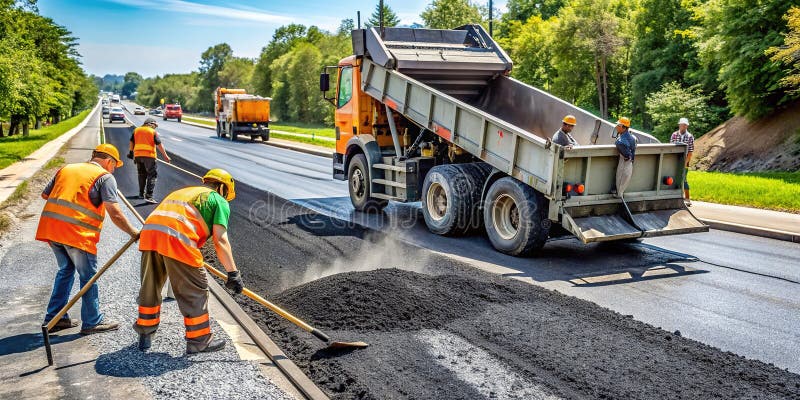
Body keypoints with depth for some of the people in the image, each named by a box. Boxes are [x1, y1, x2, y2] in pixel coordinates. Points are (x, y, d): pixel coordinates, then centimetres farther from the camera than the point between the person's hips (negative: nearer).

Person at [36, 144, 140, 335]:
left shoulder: (66, 169, 20)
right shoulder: (105, 177, -1)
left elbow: (45, 194, 24)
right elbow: (115, 213, -9)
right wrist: (133, 232, -3)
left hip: (50, 226, 7)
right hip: (77, 232, -7)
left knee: (66, 270, 23)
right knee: (88, 275, 6)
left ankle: (55, 318, 27)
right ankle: (92, 322, 14)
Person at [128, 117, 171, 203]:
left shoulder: (136, 130, 13)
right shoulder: (153, 132, -2)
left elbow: (132, 142, 17)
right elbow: (159, 144, -6)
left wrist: (131, 152, 27)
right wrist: (165, 156, -5)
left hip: (138, 155, 6)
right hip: (149, 155, -5)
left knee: (142, 175, 21)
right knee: (152, 175, -4)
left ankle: (142, 193, 31)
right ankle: (149, 196, -15)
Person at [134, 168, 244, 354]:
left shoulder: (181, 191, 35)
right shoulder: (219, 201, 14)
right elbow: (220, 240, 1)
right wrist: (233, 273, 1)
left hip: (149, 231, 7)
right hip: (177, 240, -7)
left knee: (149, 287, 23)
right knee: (195, 291, 8)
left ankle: (145, 334, 39)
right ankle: (199, 341, 18)